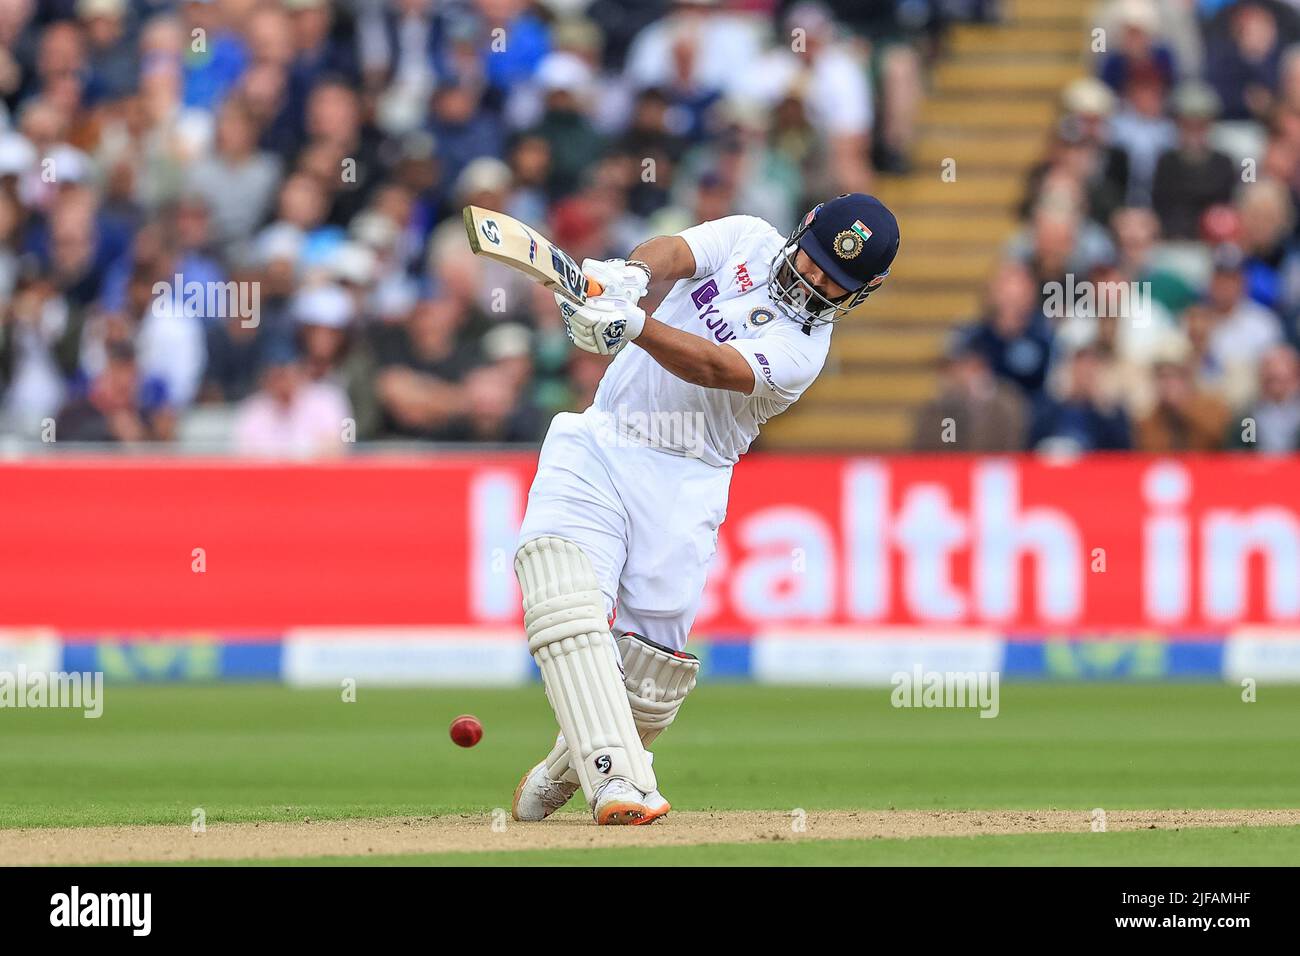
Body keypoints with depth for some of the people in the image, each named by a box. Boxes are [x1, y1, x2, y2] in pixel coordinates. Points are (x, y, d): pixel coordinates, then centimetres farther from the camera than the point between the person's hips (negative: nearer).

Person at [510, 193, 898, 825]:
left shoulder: (803, 349, -5)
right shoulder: (748, 238, 8)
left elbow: (714, 368, -24)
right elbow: (676, 253, -12)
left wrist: (633, 326, -42)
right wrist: (631, 278, -36)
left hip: (682, 483, -2)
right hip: (596, 442, 2)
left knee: (649, 664, -5)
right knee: (559, 583, -22)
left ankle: (567, 771, 25)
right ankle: (619, 781, -30)